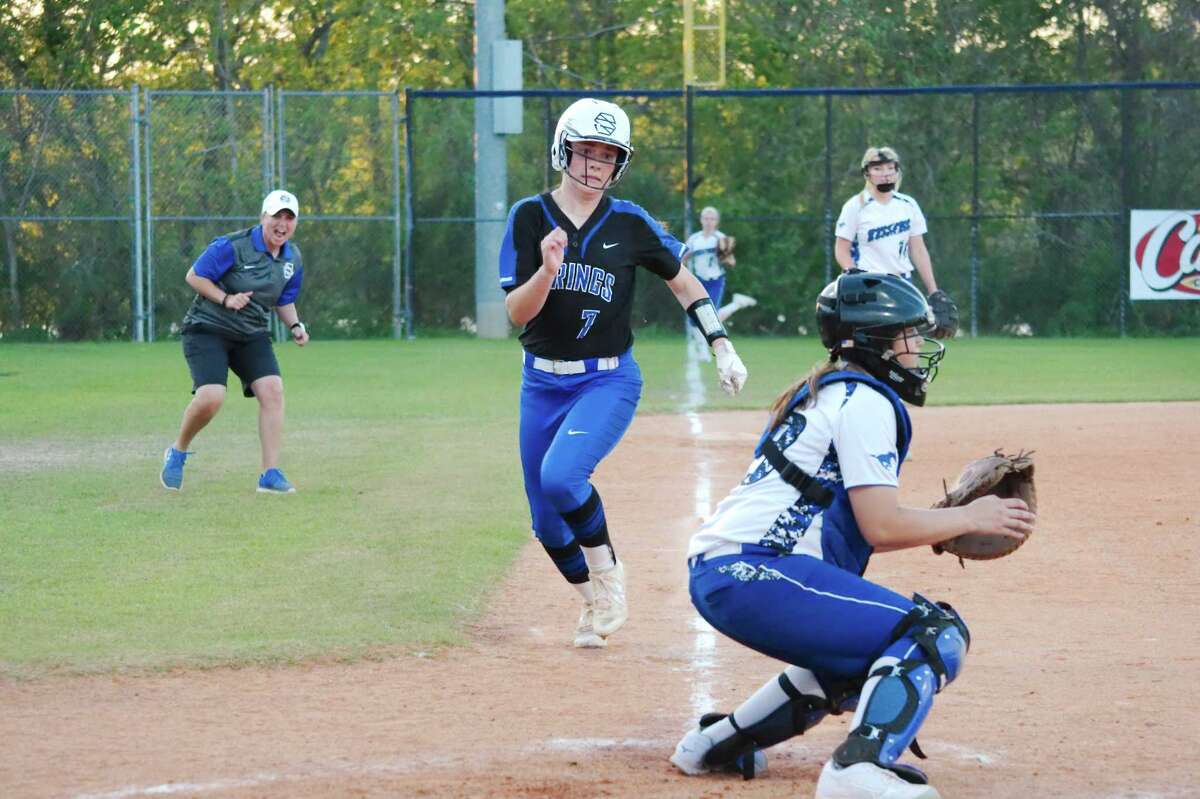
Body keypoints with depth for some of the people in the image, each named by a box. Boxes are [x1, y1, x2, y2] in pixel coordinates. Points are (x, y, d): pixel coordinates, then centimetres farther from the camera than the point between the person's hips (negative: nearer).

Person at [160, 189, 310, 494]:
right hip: (208, 329, -6)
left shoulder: (293, 260, 4)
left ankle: (270, 474, -10)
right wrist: (226, 299, -22)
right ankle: (177, 453, 7)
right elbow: (194, 276, -10)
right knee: (211, 397, -22)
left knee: (272, 389, -15)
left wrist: (295, 325, -1)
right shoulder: (233, 246, -17)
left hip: (252, 335, 6)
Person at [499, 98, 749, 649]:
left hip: (610, 381, -3)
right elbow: (516, 312, -9)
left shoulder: (629, 223, -4)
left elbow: (683, 282, 9)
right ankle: (595, 602, 32)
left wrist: (721, 346, 0)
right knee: (546, 520, 7)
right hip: (543, 382, 3)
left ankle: (606, 570, -2)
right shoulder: (530, 217, -4)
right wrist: (547, 270, -28)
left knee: (561, 477, -27)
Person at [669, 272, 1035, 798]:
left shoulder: (824, 392, 24)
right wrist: (970, 519, -1)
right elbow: (881, 527, -14)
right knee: (937, 634, -14)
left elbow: (855, 530, 24)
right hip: (756, 575, -10)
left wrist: (942, 527, 19)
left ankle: (720, 742, 27)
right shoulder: (866, 401, -6)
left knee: (867, 655, 29)